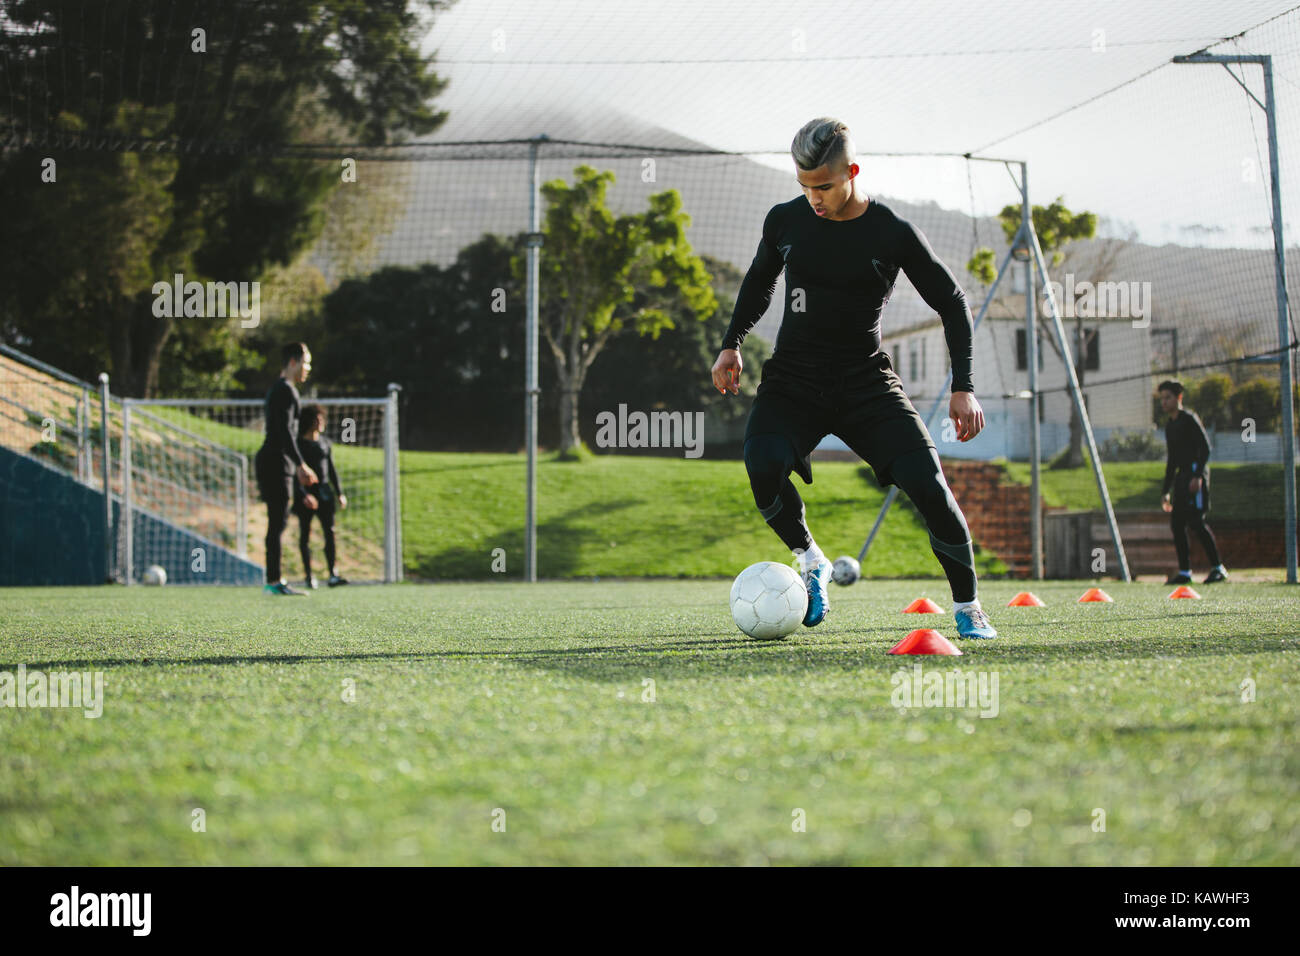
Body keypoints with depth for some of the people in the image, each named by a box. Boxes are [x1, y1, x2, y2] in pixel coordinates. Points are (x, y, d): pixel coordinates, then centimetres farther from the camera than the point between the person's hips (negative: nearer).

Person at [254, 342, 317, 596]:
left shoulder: (278, 390, 21)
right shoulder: (286, 390, -11)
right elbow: (285, 431, -19)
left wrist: (299, 466, 27)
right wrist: (300, 465, -20)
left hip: (271, 463, 10)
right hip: (276, 463, -10)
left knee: (278, 522, 11)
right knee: (277, 522, -10)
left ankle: (275, 580, 12)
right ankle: (273, 582, -12)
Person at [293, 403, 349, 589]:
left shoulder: (325, 443, 12)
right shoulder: (298, 444, -4)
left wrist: (340, 493, 11)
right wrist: (303, 495, -22)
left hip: (323, 491, 4)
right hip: (305, 493, -4)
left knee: (329, 532, -9)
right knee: (305, 535, 2)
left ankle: (333, 574, -15)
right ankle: (308, 575, 9)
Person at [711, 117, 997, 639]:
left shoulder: (893, 234, -9)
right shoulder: (785, 220, -1)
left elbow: (952, 303, 0)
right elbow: (760, 279, 21)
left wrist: (963, 387, -6)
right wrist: (732, 344, 14)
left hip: (866, 381, -1)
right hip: (793, 379, 1)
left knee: (928, 484, -18)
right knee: (763, 464, -30)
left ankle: (967, 607, 3)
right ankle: (810, 562, -1)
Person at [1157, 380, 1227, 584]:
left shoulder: (1189, 419, -5)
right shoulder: (1170, 425, 20)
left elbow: (1205, 447, -13)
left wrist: (1198, 476, -23)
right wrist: (1165, 490, 24)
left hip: (1195, 471, -9)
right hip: (1182, 476, 9)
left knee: (1196, 521, -15)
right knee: (1176, 523, 4)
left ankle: (1218, 568, -12)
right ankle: (1184, 572, 7)